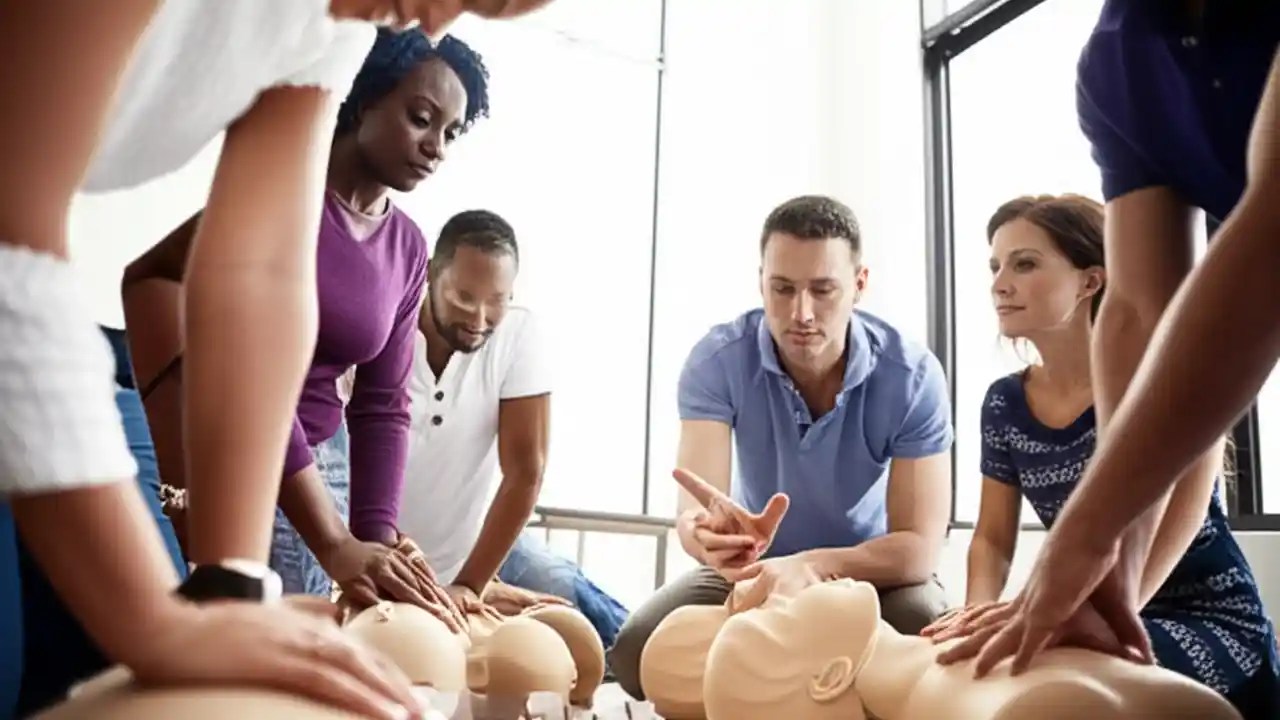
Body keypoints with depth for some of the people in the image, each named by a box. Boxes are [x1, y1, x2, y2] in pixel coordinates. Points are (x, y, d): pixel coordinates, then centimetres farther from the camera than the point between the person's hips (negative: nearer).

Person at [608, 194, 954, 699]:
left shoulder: (912, 376, -24)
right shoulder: (718, 360, -23)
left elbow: (920, 547, -27)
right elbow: (695, 511, -31)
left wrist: (811, 566, -45)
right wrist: (712, 538, -57)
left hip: (875, 567, 0)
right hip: (757, 563, 1)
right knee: (637, 651, -22)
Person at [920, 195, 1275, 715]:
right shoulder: (1005, 404, 2)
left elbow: (1172, 526, -24)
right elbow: (992, 539, 6)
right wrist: (980, 608, -17)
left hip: (1208, 621, -5)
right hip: (1094, 623, 5)